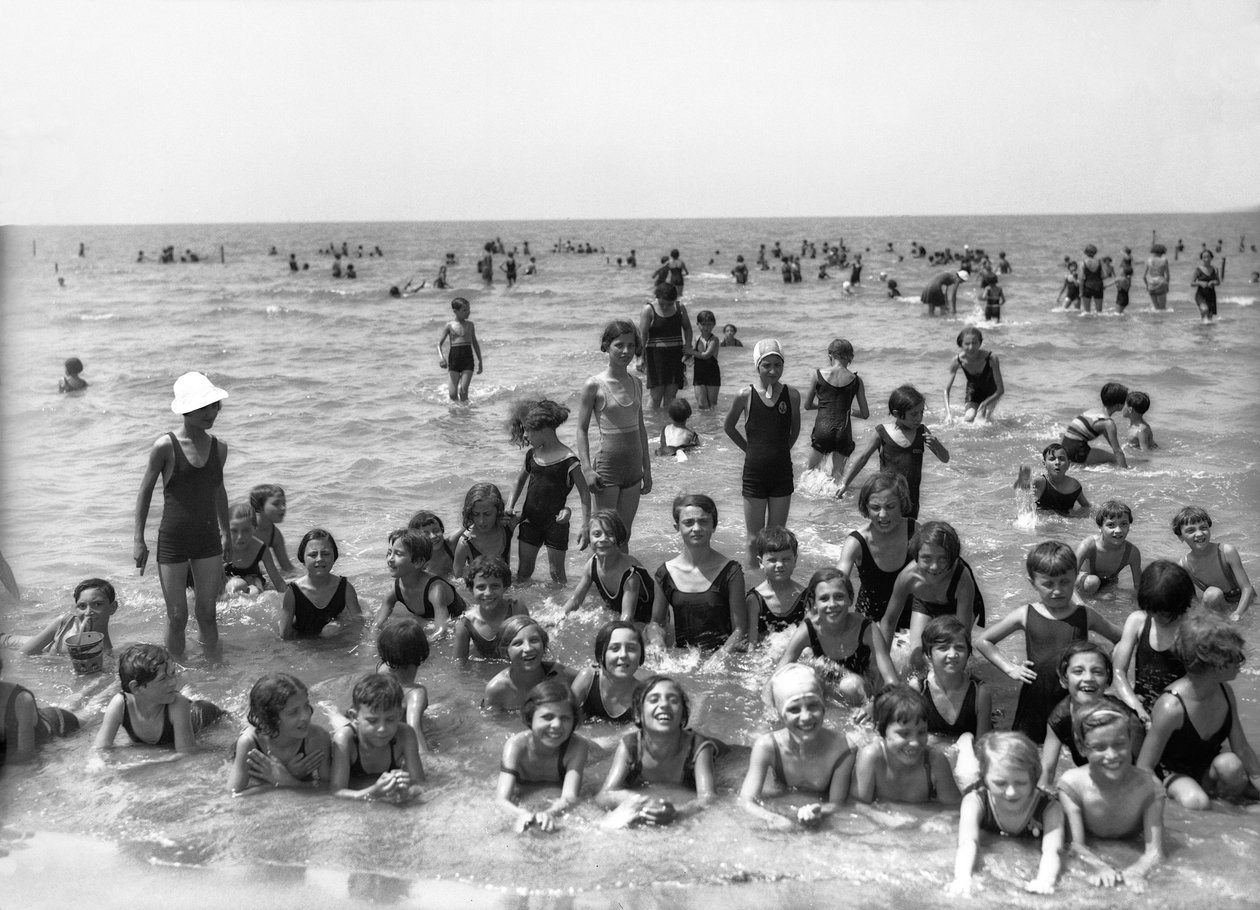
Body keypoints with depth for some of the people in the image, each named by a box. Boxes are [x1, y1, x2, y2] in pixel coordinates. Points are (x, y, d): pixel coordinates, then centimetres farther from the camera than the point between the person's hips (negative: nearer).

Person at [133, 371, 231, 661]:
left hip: (208, 540, 3)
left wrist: (225, 531, 25)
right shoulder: (165, 446, -12)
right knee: (177, 617, 3)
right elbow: (145, 492, -3)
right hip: (172, 542, -3)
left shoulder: (219, 447, 2)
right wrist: (139, 539, -4)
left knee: (207, 613, 10)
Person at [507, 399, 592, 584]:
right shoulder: (532, 455, 4)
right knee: (523, 572, 7)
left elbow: (584, 493, -12)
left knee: (557, 574, 1)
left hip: (555, 522, -5)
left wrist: (585, 524, -18)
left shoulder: (567, 459, -14)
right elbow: (520, 480, 21)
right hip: (530, 520, 5)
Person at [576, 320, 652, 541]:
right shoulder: (594, 386, -9)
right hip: (607, 466, -5)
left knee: (624, 535, 10)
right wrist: (587, 469, -15)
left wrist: (647, 469, 16)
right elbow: (582, 429, -6)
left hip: (633, 467, 5)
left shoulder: (636, 383, 8)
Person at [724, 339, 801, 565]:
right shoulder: (745, 395, -9)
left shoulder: (791, 395, -5)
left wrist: (780, 451, 10)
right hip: (755, 472, -1)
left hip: (782, 472, 2)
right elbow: (729, 427, 7)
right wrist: (751, 449, 8)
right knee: (754, 537, 5)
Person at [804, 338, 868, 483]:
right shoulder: (856, 380, 2)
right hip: (844, 432, 1)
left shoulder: (818, 375, 0)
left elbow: (807, 406, 12)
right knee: (837, 474, 13)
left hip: (822, 429, -1)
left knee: (810, 469, 18)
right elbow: (865, 414, 7)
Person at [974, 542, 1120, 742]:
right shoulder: (1024, 616, -6)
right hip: (1035, 698, 0)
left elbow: (1120, 640, 12)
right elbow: (983, 641, 3)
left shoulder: (1085, 616, -3)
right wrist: (1009, 668, -4)